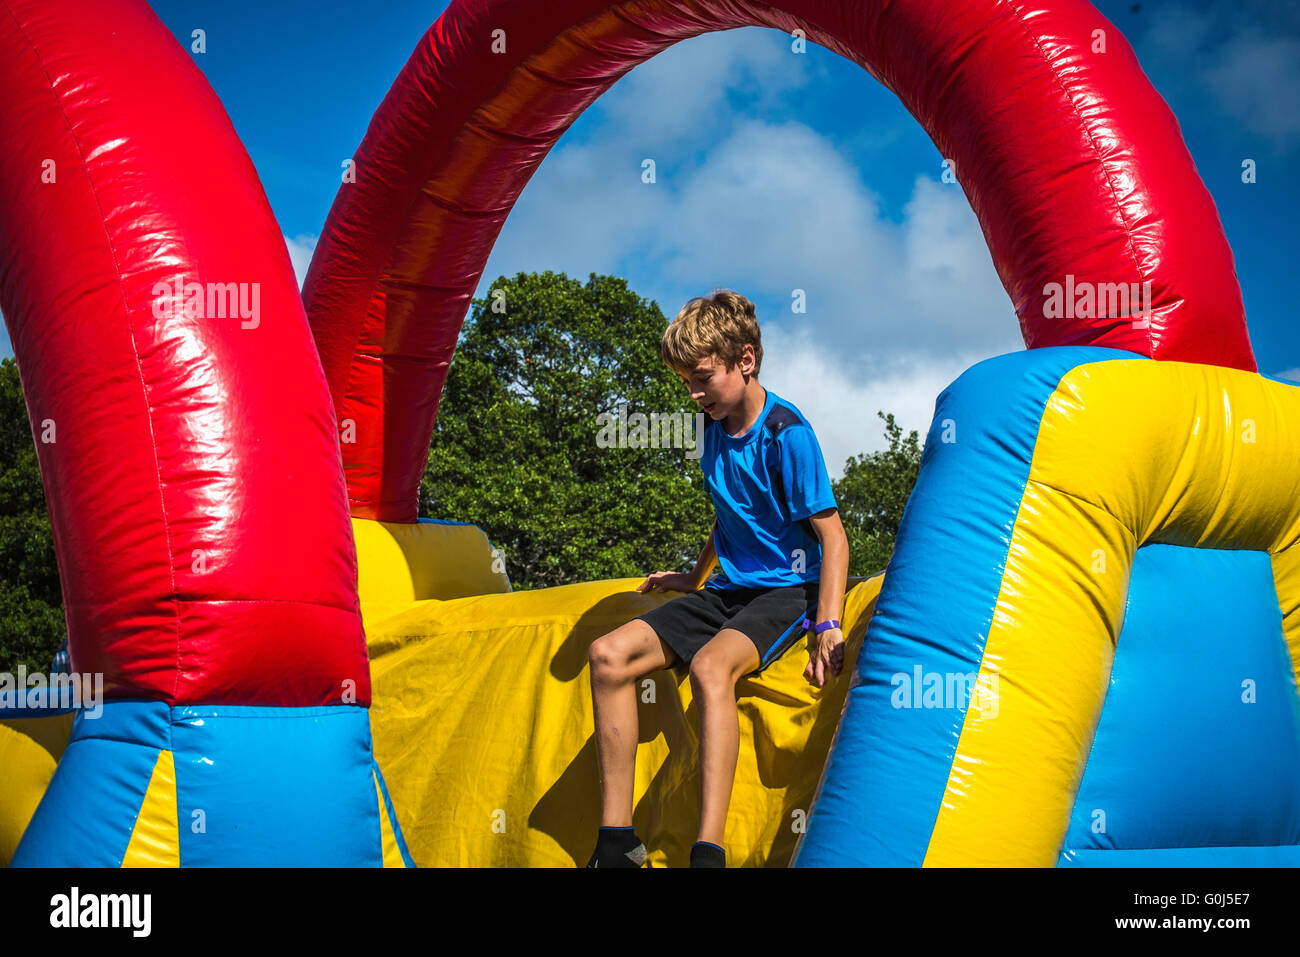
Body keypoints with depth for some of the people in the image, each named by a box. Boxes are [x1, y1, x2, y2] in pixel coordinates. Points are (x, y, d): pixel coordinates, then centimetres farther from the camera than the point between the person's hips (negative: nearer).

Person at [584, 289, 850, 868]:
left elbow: (832, 537, -16)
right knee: (609, 655, -11)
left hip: (786, 591, -8)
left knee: (710, 665, -37)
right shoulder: (716, 424, 9)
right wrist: (696, 578, 31)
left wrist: (827, 627, -25)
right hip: (729, 590, 8)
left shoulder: (785, 433, -14)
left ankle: (708, 852, -43)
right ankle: (616, 842, -12)